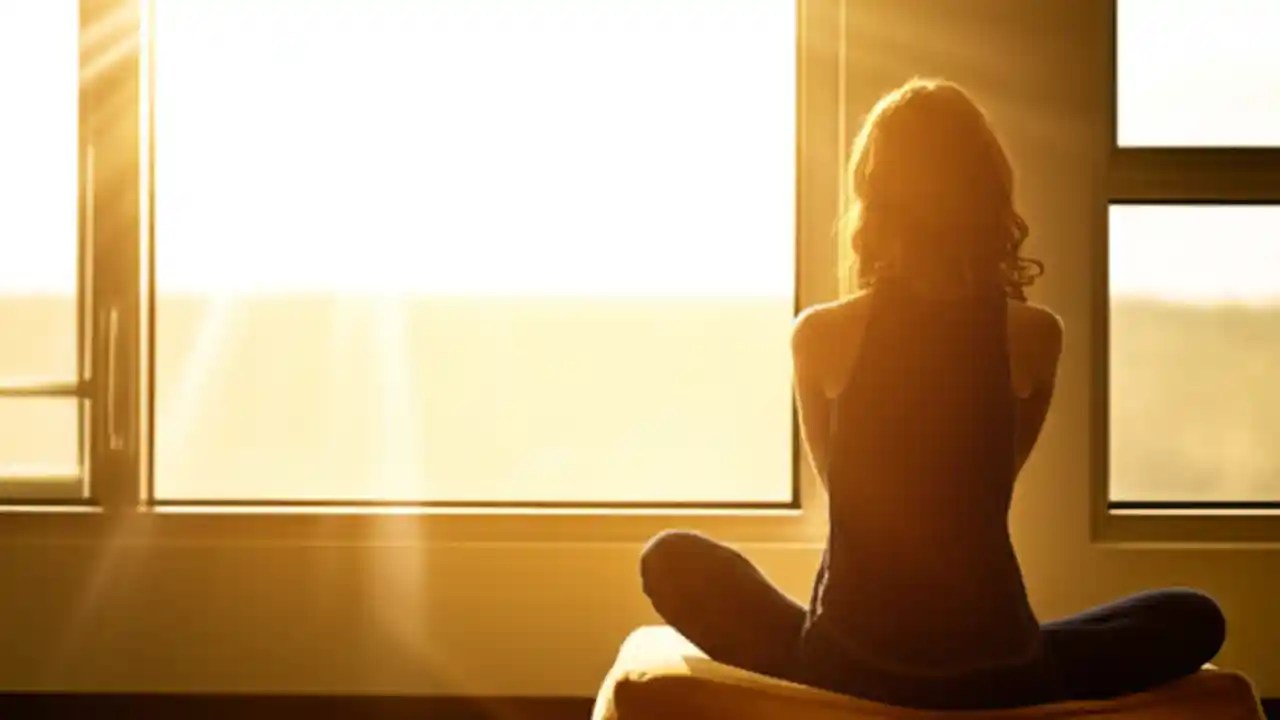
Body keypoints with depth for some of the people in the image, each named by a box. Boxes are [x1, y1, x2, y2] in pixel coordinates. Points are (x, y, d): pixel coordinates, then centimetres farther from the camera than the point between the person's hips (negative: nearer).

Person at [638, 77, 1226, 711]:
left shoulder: (818, 335, -7)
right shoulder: (1037, 336, -5)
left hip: (850, 667, 1)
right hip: (995, 670, 0)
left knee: (671, 559, 25)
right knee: (1195, 618, 24)